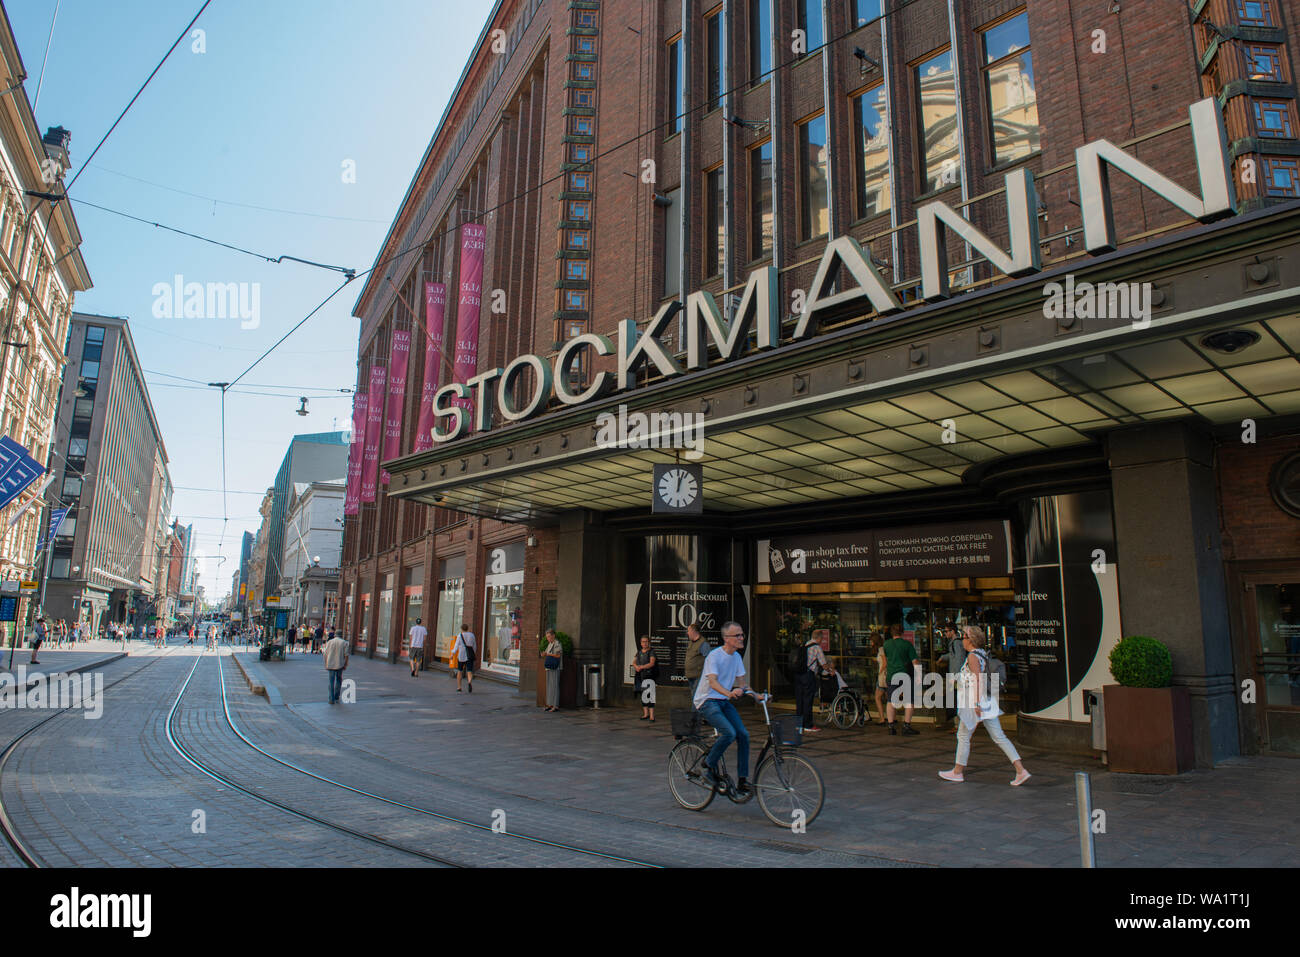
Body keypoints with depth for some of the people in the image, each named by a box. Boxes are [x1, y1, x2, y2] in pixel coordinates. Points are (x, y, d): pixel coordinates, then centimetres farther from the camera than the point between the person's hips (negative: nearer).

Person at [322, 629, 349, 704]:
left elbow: (325, 654, 2)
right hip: (340, 664, 0)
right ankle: (336, 697, 18)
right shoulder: (344, 643, 4)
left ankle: (332, 699, 2)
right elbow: (346, 655, -3)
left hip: (331, 664, 0)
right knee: (339, 680, 17)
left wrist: (326, 664, 10)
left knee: (331, 682, 5)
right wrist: (345, 664, 3)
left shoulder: (329, 642, 6)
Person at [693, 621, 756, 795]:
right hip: (707, 701, -7)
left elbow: (741, 682, 13)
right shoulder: (714, 656, -16)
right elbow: (713, 682, -29)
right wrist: (729, 693, -47)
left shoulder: (736, 657, 7)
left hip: (724, 701, 7)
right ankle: (709, 764, -1)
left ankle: (742, 780, 2)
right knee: (729, 733, -26)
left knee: (743, 735, -7)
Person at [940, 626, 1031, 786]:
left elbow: (979, 679, -22)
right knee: (999, 737, 6)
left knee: (963, 736, 5)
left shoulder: (972, 656, -14)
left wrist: (976, 703, -23)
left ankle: (958, 772, 15)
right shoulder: (983, 654, 13)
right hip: (988, 702, 9)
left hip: (975, 701, -9)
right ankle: (1021, 770, -1)